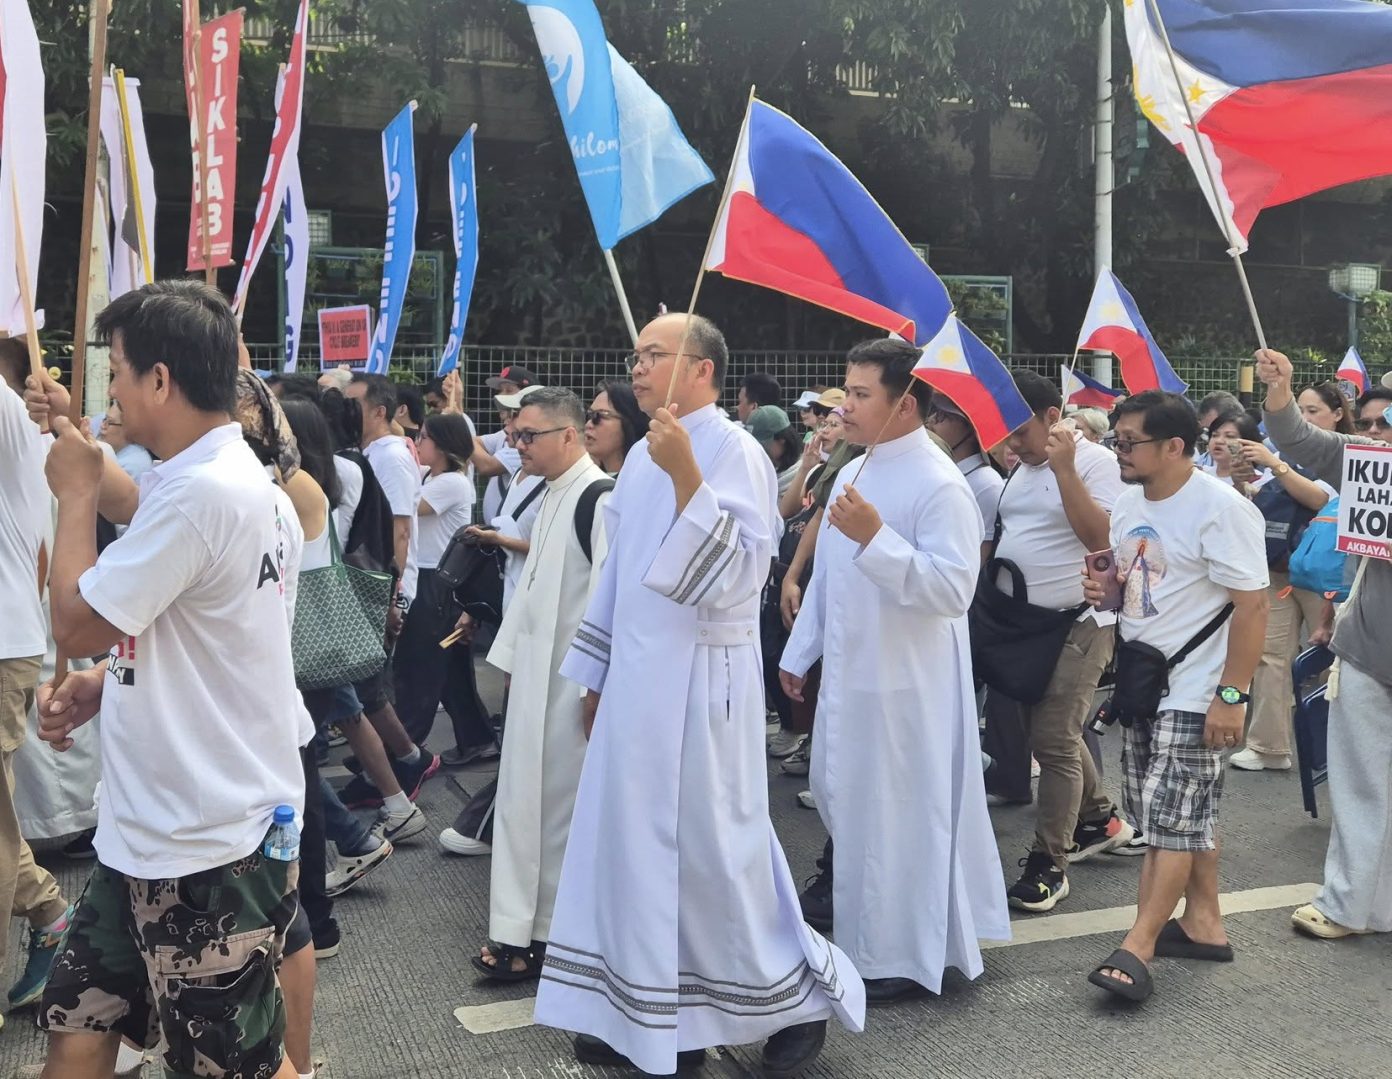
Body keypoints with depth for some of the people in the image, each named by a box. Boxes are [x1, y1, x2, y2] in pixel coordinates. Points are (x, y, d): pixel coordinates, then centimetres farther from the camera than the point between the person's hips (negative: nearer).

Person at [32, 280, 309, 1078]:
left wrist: (77, 495, -5)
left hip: (210, 847, -10)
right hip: (155, 831, 10)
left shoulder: (201, 489, -24)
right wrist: (100, 685, 4)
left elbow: (78, 623, -18)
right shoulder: (232, 478, 9)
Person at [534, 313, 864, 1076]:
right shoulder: (640, 457, 12)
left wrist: (686, 476, -30)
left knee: (709, 851, 0)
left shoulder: (734, 452, -13)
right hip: (637, 679, 8)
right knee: (633, 845, 12)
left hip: (698, 682, -8)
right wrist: (596, 675, 19)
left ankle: (798, 1001, 21)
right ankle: (646, 1014, 25)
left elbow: (738, 574, -23)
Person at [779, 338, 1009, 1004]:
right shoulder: (855, 473, 11)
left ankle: (902, 958, 18)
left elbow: (954, 589, -26)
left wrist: (874, 537, -32)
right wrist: (798, 652, 22)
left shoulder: (939, 485, -16)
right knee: (840, 799, 20)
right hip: (848, 674, 9)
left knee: (898, 815, 2)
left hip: (906, 683, -8)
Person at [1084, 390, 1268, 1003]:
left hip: (1195, 691, -8)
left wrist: (1231, 696, -21)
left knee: (1173, 816, -6)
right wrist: (1103, 589, -4)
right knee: (1188, 814, 16)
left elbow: (1253, 606, -18)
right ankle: (1203, 923, 27)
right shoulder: (1129, 503, 8)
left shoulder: (1220, 509, -17)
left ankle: (1137, 947, -3)